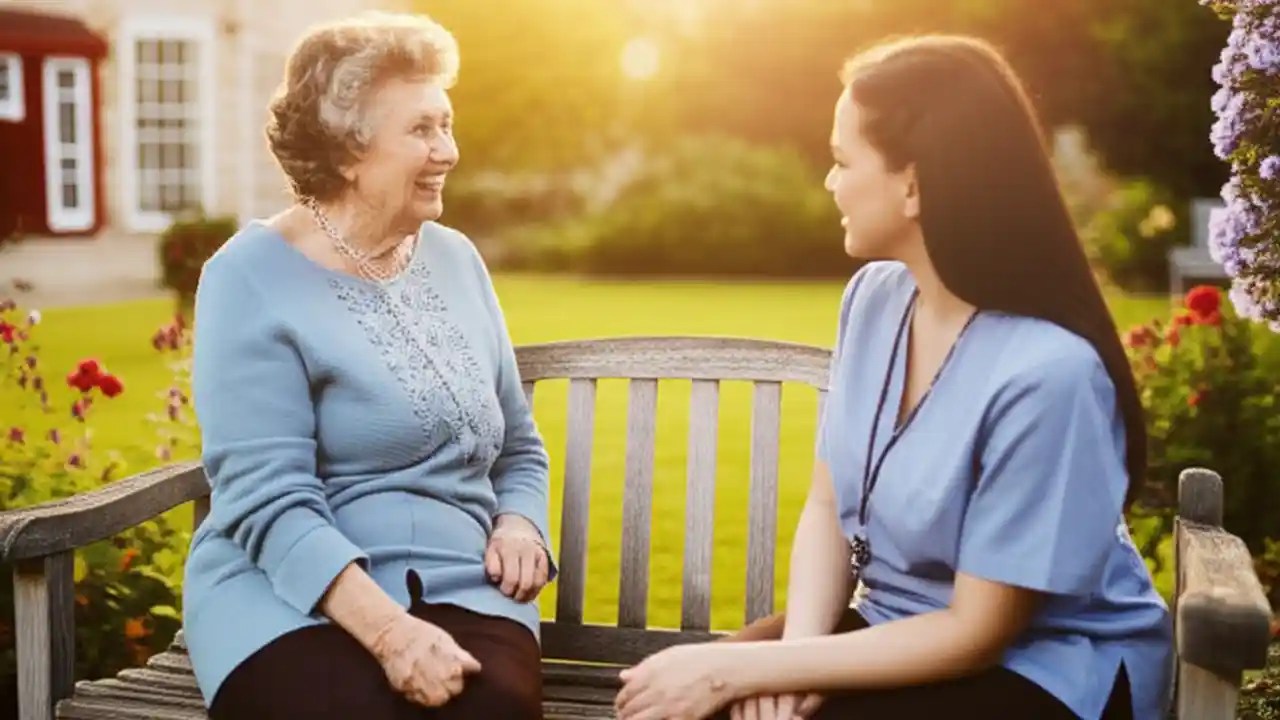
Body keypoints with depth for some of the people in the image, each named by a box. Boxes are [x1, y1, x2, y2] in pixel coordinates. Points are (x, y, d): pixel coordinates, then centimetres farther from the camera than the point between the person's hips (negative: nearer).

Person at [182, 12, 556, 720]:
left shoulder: (455, 259, 11)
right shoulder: (254, 278, -6)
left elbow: (518, 447, 18)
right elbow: (268, 499, -16)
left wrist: (518, 525, -3)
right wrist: (387, 628, -26)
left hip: (458, 586, 4)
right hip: (291, 595, -3)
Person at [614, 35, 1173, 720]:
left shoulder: (1045, 372, -27)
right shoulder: (873, 295, -4)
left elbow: (976, 631, -21)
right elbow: (827, 504, 2)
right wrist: (793, 653, -16)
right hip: (894, 625, 6)